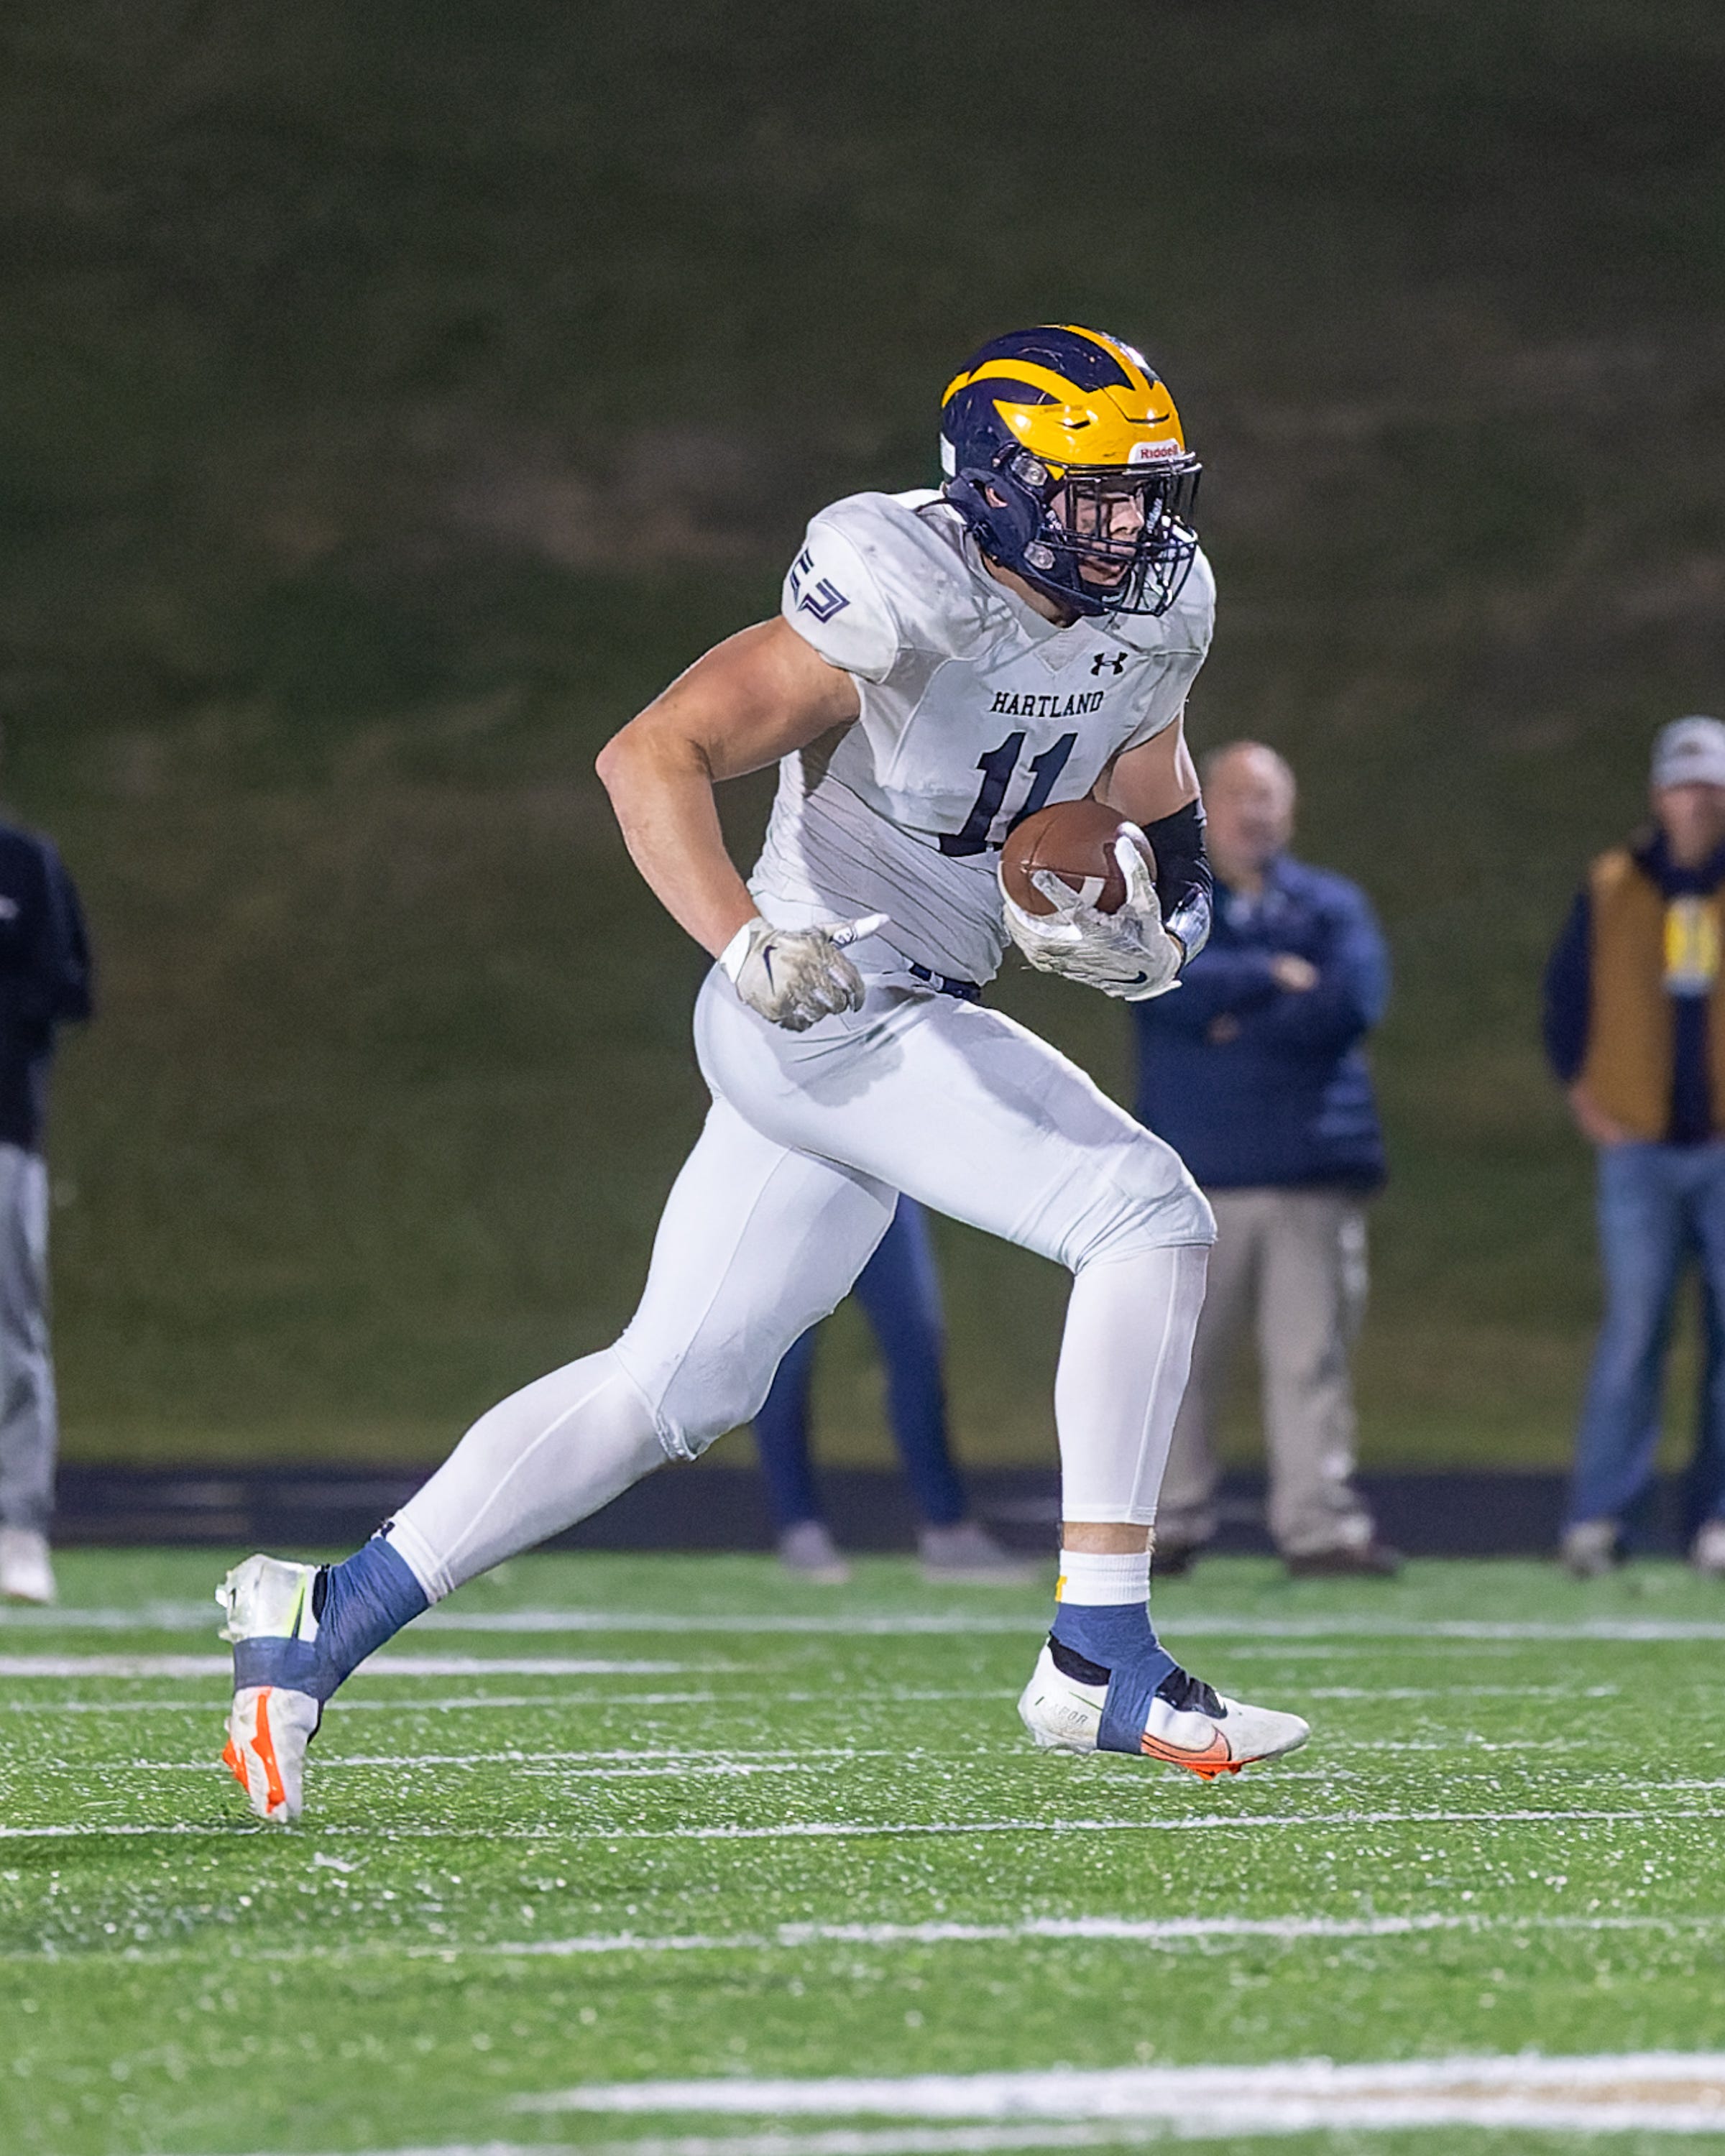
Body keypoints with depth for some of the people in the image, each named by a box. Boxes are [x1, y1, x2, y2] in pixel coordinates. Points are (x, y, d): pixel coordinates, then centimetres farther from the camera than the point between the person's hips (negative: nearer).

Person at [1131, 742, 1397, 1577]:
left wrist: (1232, 1018, -4)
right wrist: (1274, 977, -6)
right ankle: (1170, 1520, 4)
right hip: (1195, 1169, -1)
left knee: (1312, 1354, -3)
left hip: (1312, 1168, 1)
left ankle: (1320, 1522, -5)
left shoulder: (1333, 905, 14)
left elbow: (1353, 1001, -4)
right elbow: (1164, 979, -10)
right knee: (1179, 1358, -2)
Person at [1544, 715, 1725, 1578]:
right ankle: (1597, 1516, -3)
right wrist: (1583, 1095, 5)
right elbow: (1566, 994, 14)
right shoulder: (1610, 890, 7)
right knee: (1631, 1329, -5)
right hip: (1639, 1148, 0)